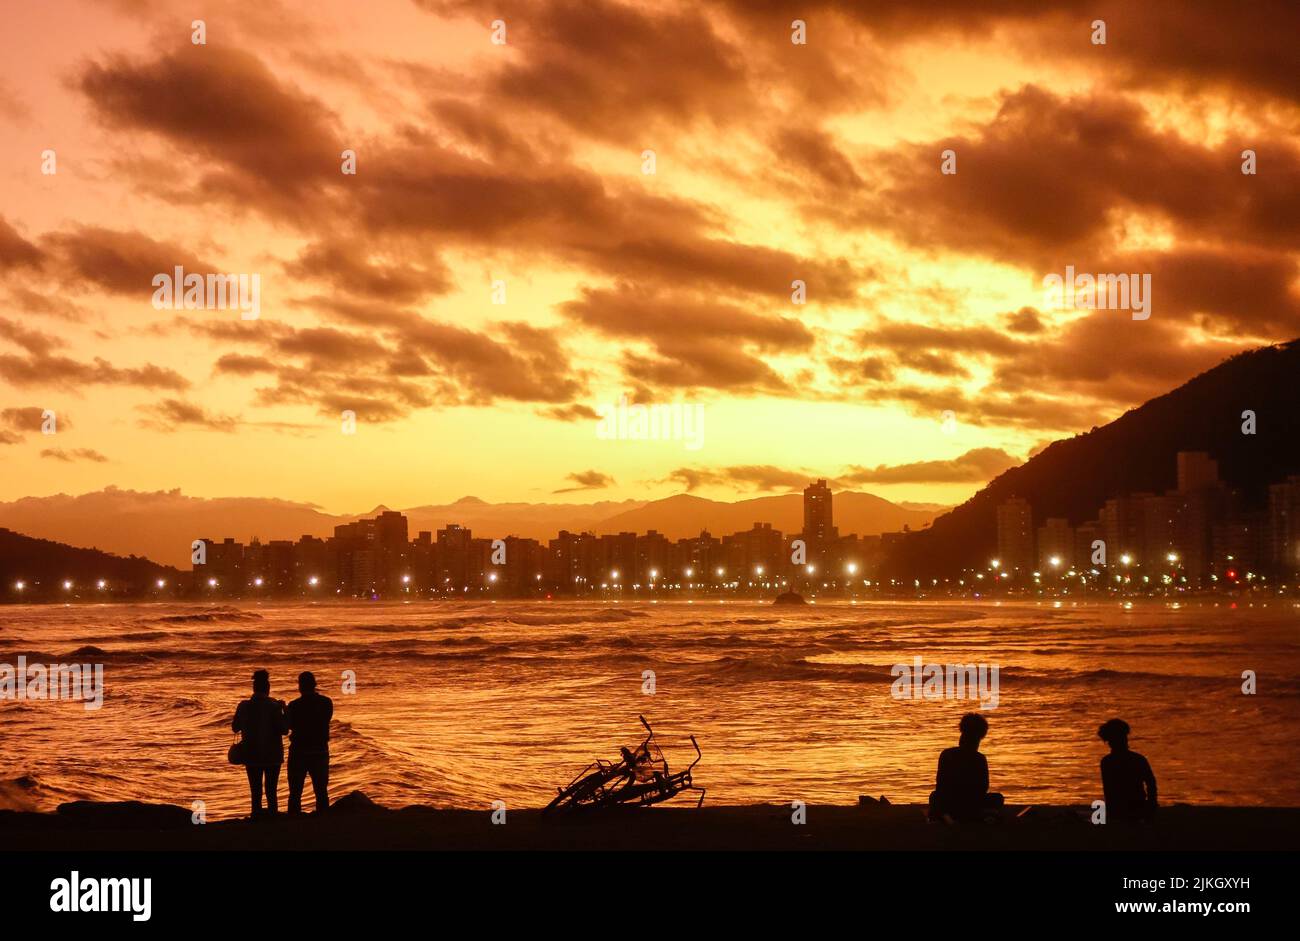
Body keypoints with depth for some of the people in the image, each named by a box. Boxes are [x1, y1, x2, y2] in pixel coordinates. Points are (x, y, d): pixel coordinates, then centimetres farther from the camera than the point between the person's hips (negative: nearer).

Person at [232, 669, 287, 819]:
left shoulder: (244, 706, -5)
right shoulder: (273, 706, -13)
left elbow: (235, 727, 8)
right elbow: (284, 729, -12)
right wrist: (284, 710, -1)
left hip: (251, 755, 1)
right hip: (272, 756, -1)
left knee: (255, 792, 8)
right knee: (271, 791, 8)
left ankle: (257, 817, 3)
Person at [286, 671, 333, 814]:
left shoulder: (295, 705, -13)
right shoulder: (326, 703, -3)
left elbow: (291, 726, 0)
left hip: (299, 751, -3)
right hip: (321, 751, 3)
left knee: (295, 792, 3)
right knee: (321, 791, 11)